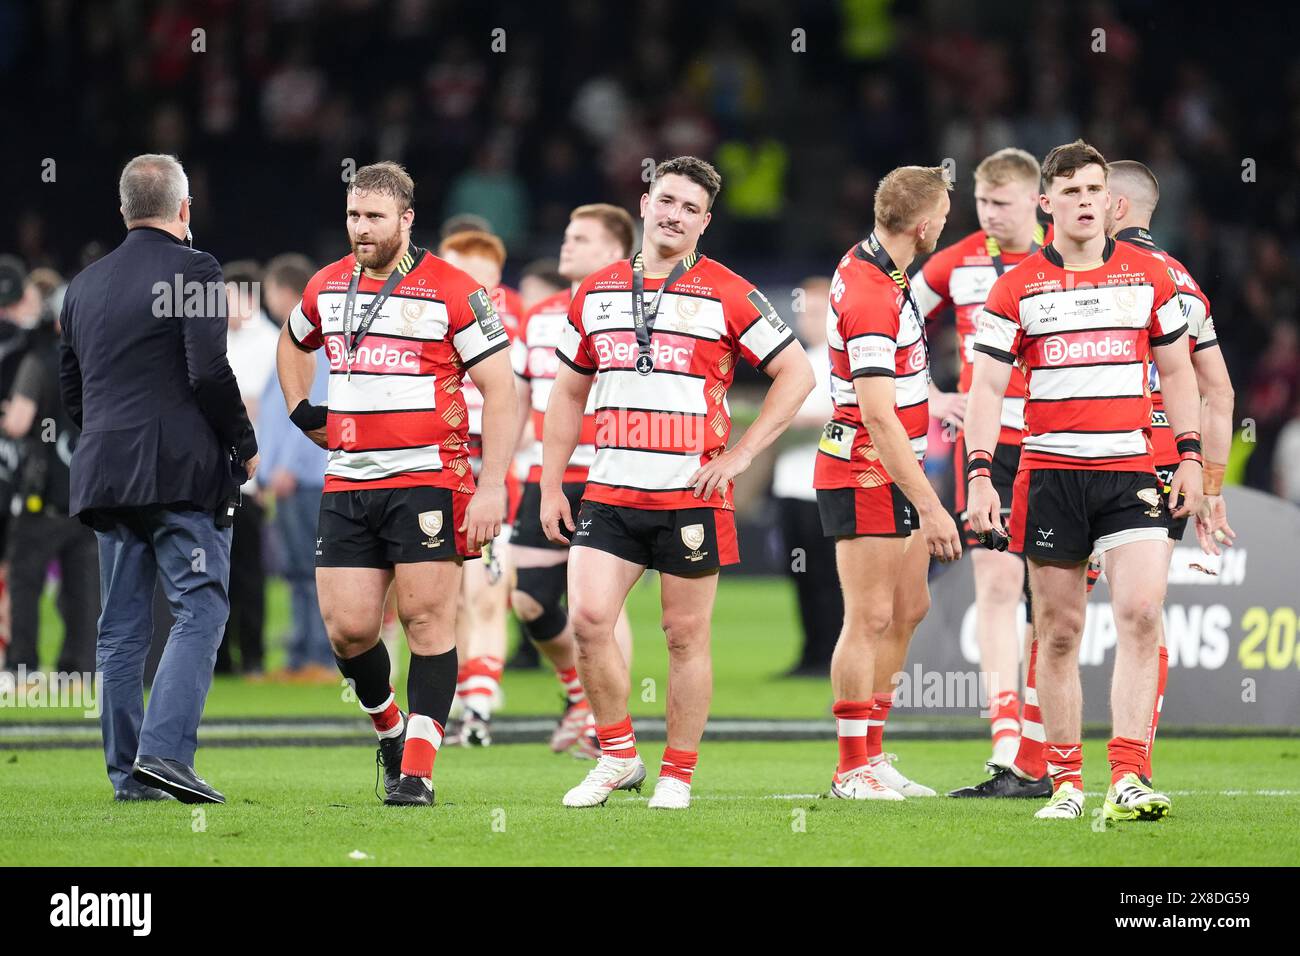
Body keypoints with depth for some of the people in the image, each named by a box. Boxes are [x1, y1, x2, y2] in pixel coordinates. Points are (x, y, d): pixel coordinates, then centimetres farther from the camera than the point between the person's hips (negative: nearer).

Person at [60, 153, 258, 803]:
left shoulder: (84, 284, 15)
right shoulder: (192, 270, -6)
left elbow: (70, 391, 19)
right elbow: (210, 373, -14)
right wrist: (244, 446, -1)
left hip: (103, 475, 6)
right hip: (183, 472, -6)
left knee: (121, 628, 8)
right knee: (199, 610, -6)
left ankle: (128, 773, 7)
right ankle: (163, 752, -19)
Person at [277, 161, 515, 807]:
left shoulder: (452, 292, -7)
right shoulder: (327, 287, 10)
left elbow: (500, 390, -7)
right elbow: (293, 343, 33)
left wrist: (491, 487, -14)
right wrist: (302, 411, 17)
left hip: (426, 481, -5)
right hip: (346, 483, 5)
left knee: (427, 621, -6)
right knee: (347, 628, 0)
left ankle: (416, 769, -3)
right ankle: (389, 725, 26)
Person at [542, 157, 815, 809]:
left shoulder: (727, 296, -1)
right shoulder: (596, 292, 10)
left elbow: (796, 373, 1)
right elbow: (569, 393, 18)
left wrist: (740, 455, -6)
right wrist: (551, 486, 12)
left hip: (692, 496, -3)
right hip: (609, 492, 3)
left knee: (686, 636, 2)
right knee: (588, 617, -11)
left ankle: (678, 774, 14)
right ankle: (618, 758, 5)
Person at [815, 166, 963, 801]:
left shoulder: (870, 266, 8)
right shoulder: (870, 301, -23)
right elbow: (879, 418, -26)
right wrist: (930, 507, -26)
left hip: (894, 469, 10)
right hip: (865, 474, -10)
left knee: (908, 610, 12)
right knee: (871, 618, -7)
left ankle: (872, 756, 17)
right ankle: (852, 771, -2)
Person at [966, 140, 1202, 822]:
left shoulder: (1150, 275, 8)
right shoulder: (1017, 286, 4)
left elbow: (1176, 371, 15)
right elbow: (986, 385, 2)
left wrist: (1189, 457, 7)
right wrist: (979, 474, -8)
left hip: (1131, 472, 0)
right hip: (1049, 473, 0)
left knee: (1141, 613, -15)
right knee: (1059, 631, 2)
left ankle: (1127, 779, -18)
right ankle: (1065, 782, 10)